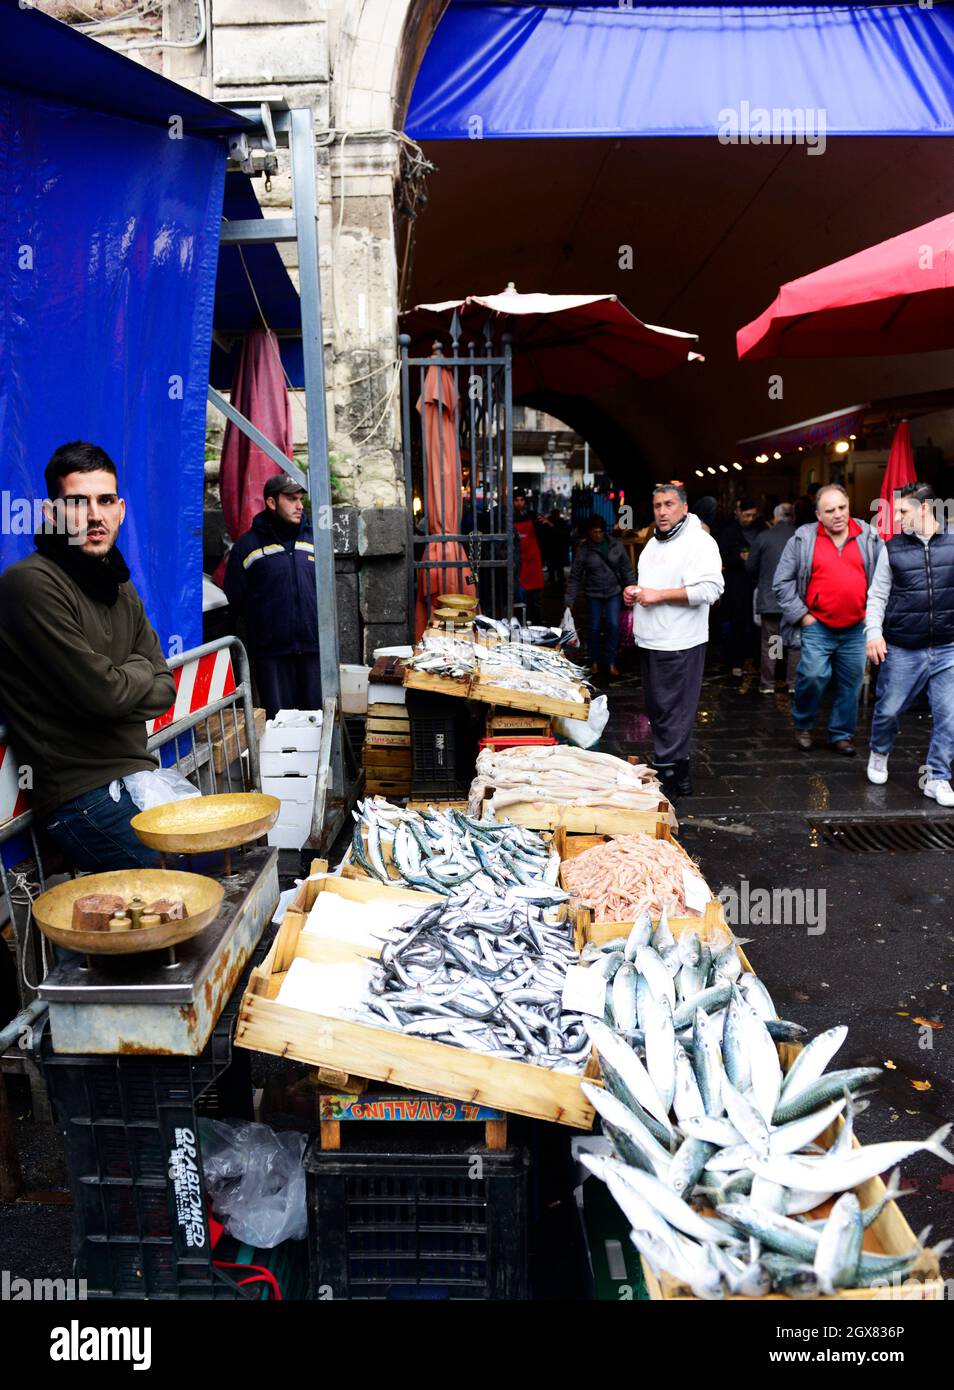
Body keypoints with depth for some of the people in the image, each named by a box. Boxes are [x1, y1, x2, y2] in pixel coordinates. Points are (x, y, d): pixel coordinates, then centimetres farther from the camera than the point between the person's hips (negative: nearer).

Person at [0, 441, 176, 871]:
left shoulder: (120, 588, 14)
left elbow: (163, 691, 11)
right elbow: (100, 693, -17)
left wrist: (116, 682, -7)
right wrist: (138, 669, 2)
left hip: (137, 774, 8)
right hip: (81, 793, -8)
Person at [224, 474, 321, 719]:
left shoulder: (312, 540, 12)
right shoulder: (247, 545, 1)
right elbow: (235, 599, 3)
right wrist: (261, 620, 2)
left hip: (314, 648, 3)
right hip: (271, 652, -3)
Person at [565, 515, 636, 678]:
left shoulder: (616, 546, -5)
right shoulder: (583, 549, -9)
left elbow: (627, 570, 2)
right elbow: (575, 576, -8)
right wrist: (569, 601, -11)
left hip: (614, 592, 1)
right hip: (594, 595, -1)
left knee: (613, 626, -8)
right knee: (594, 628, 6)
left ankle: (610, 662, 7)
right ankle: (594, 662, 25)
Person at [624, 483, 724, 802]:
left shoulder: (699, 543, -10)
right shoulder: (653, 543, 18)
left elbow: (708, 589, -22)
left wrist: (659, 595, -21)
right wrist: (635, 590, 10)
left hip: (678, 644, -9)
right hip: (650, 641, 9)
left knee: (672, 713, -7)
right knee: (657, 709, 14)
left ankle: (668, 777, 0)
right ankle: (681, 775, 26)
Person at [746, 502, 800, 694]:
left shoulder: (763, 537, -5)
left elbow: (750, 567, 2)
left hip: (769, 598, -1)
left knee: (769, 642, 5)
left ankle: (767, 684, 8)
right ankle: (794, 683, 12)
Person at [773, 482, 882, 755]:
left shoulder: (869, 538, 4)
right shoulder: (803, 540, -2)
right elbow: (783, 582, 0)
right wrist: (802, 615, -4)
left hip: (857, 629, 3)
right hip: (817, 627, -2)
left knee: (850, 683, 8)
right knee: (813, 676, -13)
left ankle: (841, 734, 25)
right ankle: (802, 726, 12)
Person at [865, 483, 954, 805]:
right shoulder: (892, 548, 2)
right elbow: (877, 595, 4)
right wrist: (873, 632, -9)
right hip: (902, 650, 0)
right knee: (888, 709, 8)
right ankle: (879, 754, 37)